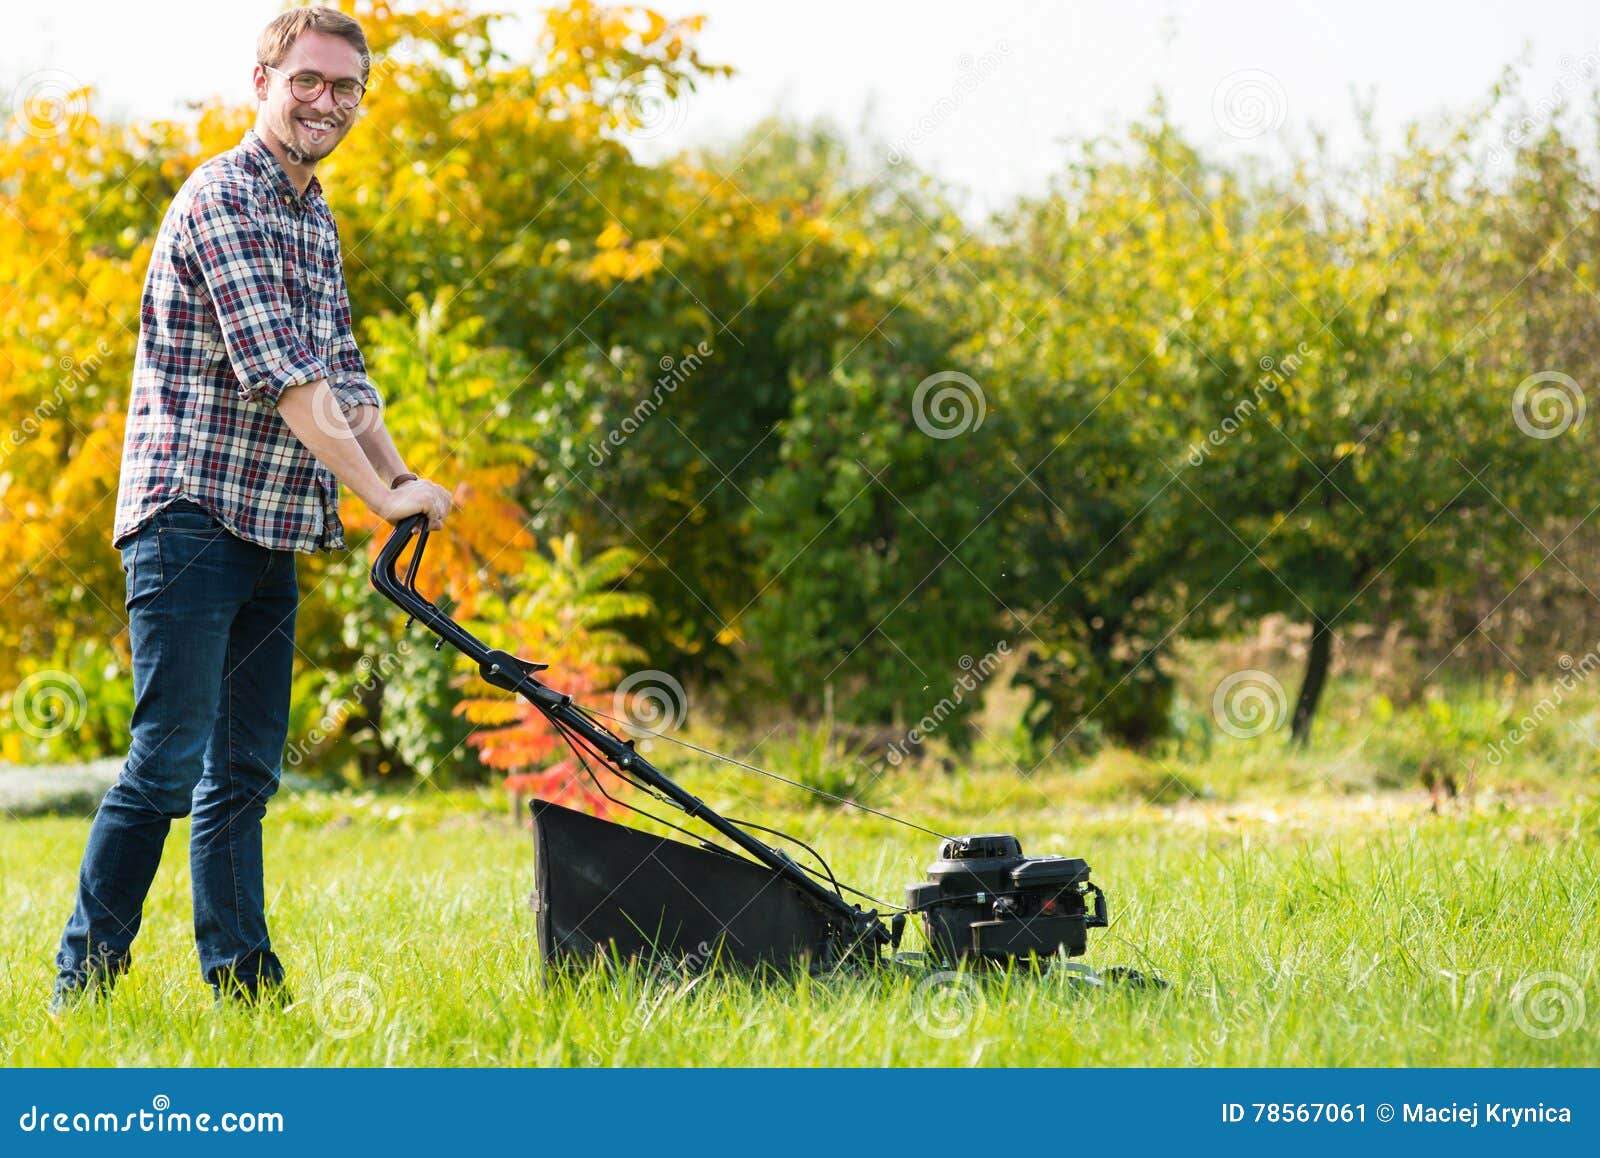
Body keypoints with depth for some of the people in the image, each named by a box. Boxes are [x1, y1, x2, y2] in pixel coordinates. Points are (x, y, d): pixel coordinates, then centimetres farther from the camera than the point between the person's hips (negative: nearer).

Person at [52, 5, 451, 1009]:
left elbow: (340, 372, 22)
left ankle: (242, 980, 12)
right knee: (168, 761, -10)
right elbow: (282, 378, -18)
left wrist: (403, 482, 7)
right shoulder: (223, 201, -11)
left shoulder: (315, 219, 18)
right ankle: (85, 981, -4)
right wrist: (382, 495, -17)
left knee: (245, 770, 9)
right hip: (193, 514, -9)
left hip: (272, 535, 9)